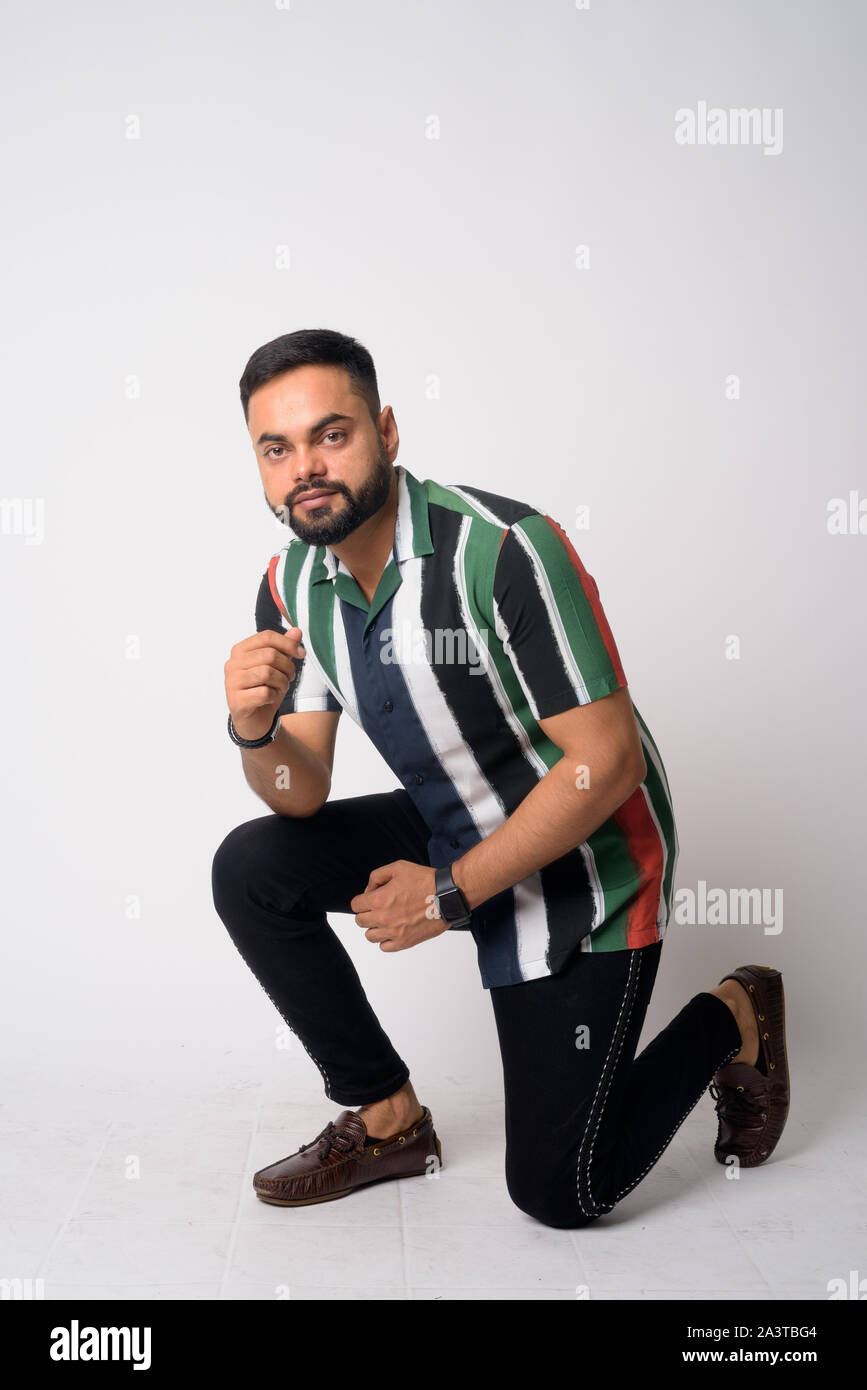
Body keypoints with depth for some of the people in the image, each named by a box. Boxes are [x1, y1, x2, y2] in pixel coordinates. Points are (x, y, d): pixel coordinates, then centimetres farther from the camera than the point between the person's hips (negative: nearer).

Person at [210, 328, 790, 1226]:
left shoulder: (503, 549, -28)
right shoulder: (291, 586, -6)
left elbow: (607, 761, -27)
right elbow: (303, 794, -5)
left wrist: (451, 893, -22)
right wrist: (253, 732, -29)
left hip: (581, 866, -6)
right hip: (455, 833, 7)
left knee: (560, 1194, -3)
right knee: (250, 870, -10)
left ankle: (732, 1021, 24)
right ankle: (388, 1122, 7)